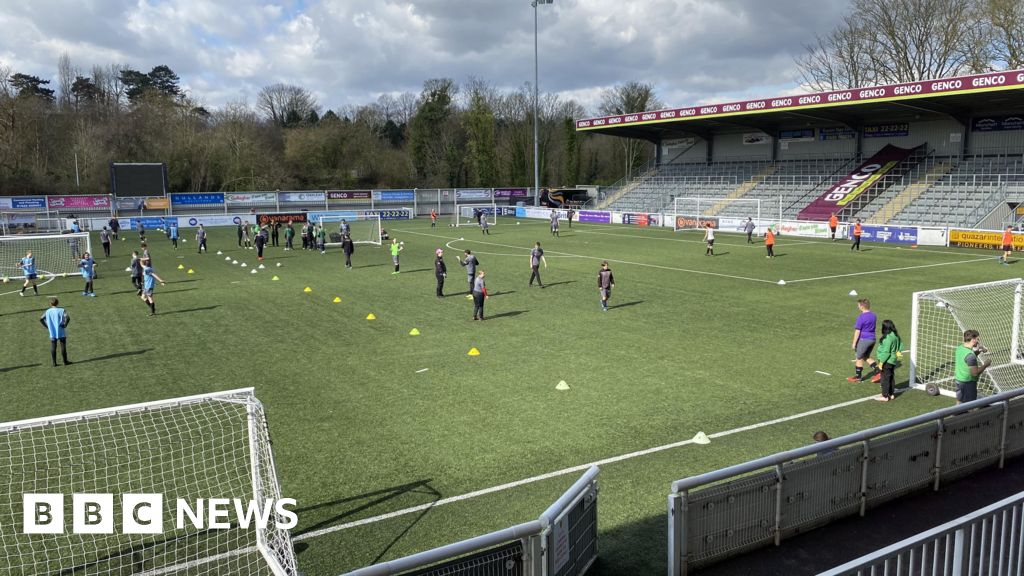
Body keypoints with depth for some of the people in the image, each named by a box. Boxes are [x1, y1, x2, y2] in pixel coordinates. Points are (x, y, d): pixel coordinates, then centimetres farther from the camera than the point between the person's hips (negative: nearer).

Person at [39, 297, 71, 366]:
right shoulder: (61, 310, -10)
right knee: (63, 347, 6)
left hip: (52, 333, 3)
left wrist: (47, 326, 9)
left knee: (53, 348, 9)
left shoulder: (47, 311, 2)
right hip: (61, 333, -3)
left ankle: (54, 362, 10)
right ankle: (65, 361, 12)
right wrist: (65, 325, -11)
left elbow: (41, 319, 5)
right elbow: (68, 317, -25)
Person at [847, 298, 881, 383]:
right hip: (872, 339, 8)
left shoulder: (861, 317, -17)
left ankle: (857, 376, 15)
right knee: (866, 357, 19)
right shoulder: (873, 315, 8)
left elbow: (857, 331, -15)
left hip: (864, 340, -8)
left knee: (859, 358, 6)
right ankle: (878, 372, 6)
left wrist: (854, 343, -10)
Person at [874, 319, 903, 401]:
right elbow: (901, 344, 20)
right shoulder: (896, 335, 5)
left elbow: (886, 352, -23)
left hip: (887, 361, -10)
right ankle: (891, 394, 28)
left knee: (885, 378, 0)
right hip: (893, 361, 10)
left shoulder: (887, 338, -24)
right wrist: (898, 351, 13)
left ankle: (885, 396, 6)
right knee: (891, 378, 18)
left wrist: (881, 362, -17)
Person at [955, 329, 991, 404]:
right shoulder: (970, 355, -28)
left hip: (958, 380, 9)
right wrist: (985, 365, -12)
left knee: (959, 401, 22)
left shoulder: (960, 348, -1)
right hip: (968, 383, -9)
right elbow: (975, 373, -25)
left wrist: (978, 351, 8)